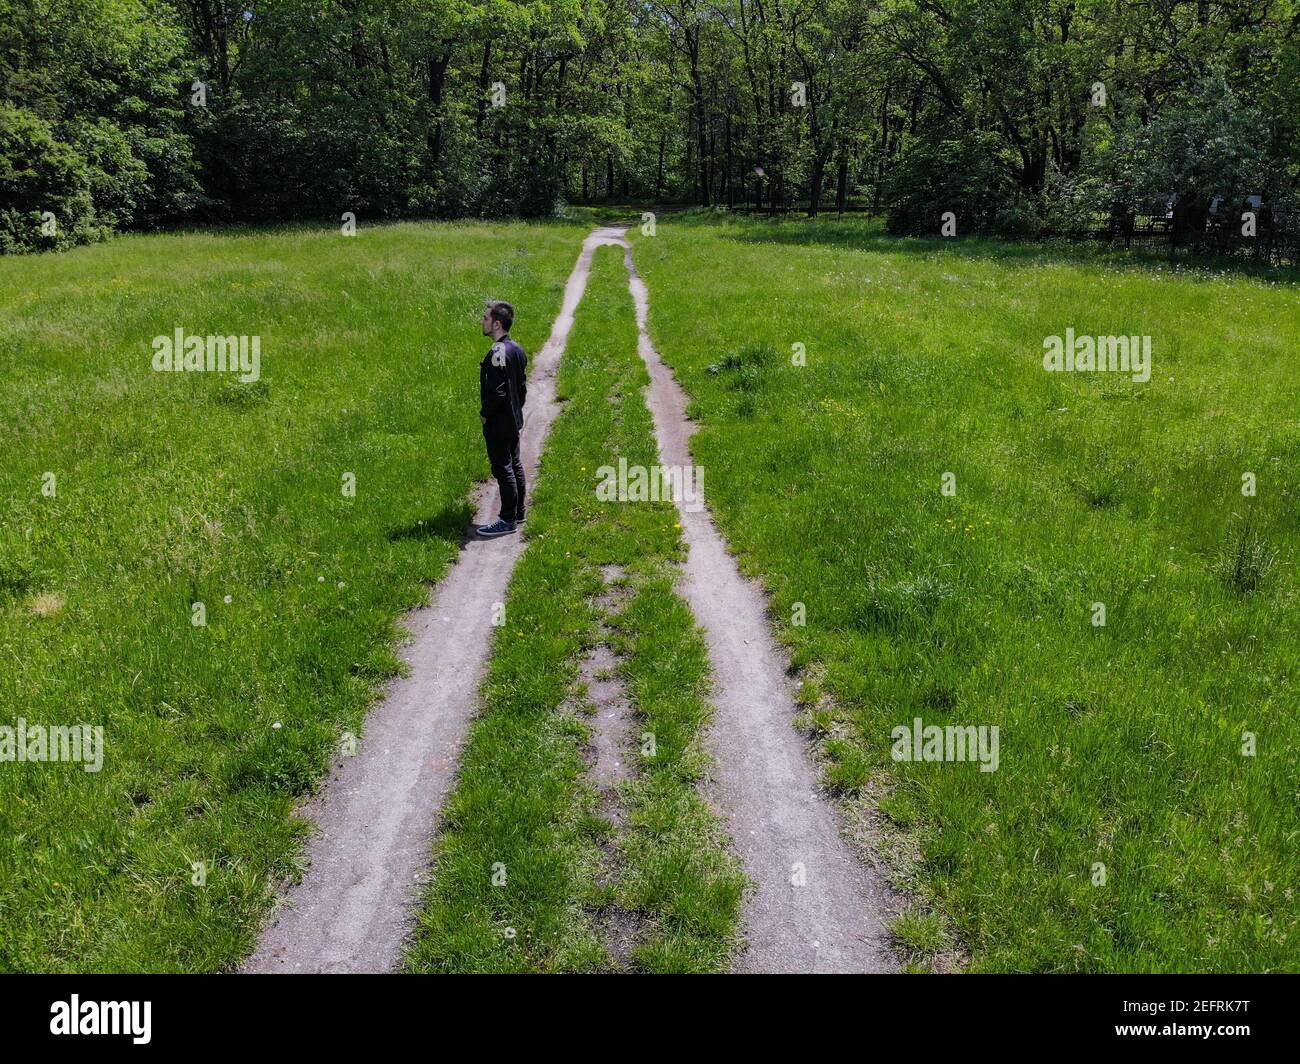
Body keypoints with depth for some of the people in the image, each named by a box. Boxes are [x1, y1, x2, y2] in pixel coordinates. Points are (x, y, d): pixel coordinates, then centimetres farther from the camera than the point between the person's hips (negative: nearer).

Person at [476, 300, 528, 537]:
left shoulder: (497, 353, -23)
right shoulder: (517, 349, 7)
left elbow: (496, 392, -25)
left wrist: (485, 414, -12)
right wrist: (516, 409, 19)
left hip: (498, 424, -10)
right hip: (514, 420, 10)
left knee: (503, 469, -2)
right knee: (514, 465, 17)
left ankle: (508, 520, 4)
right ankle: (518, 513, 28)